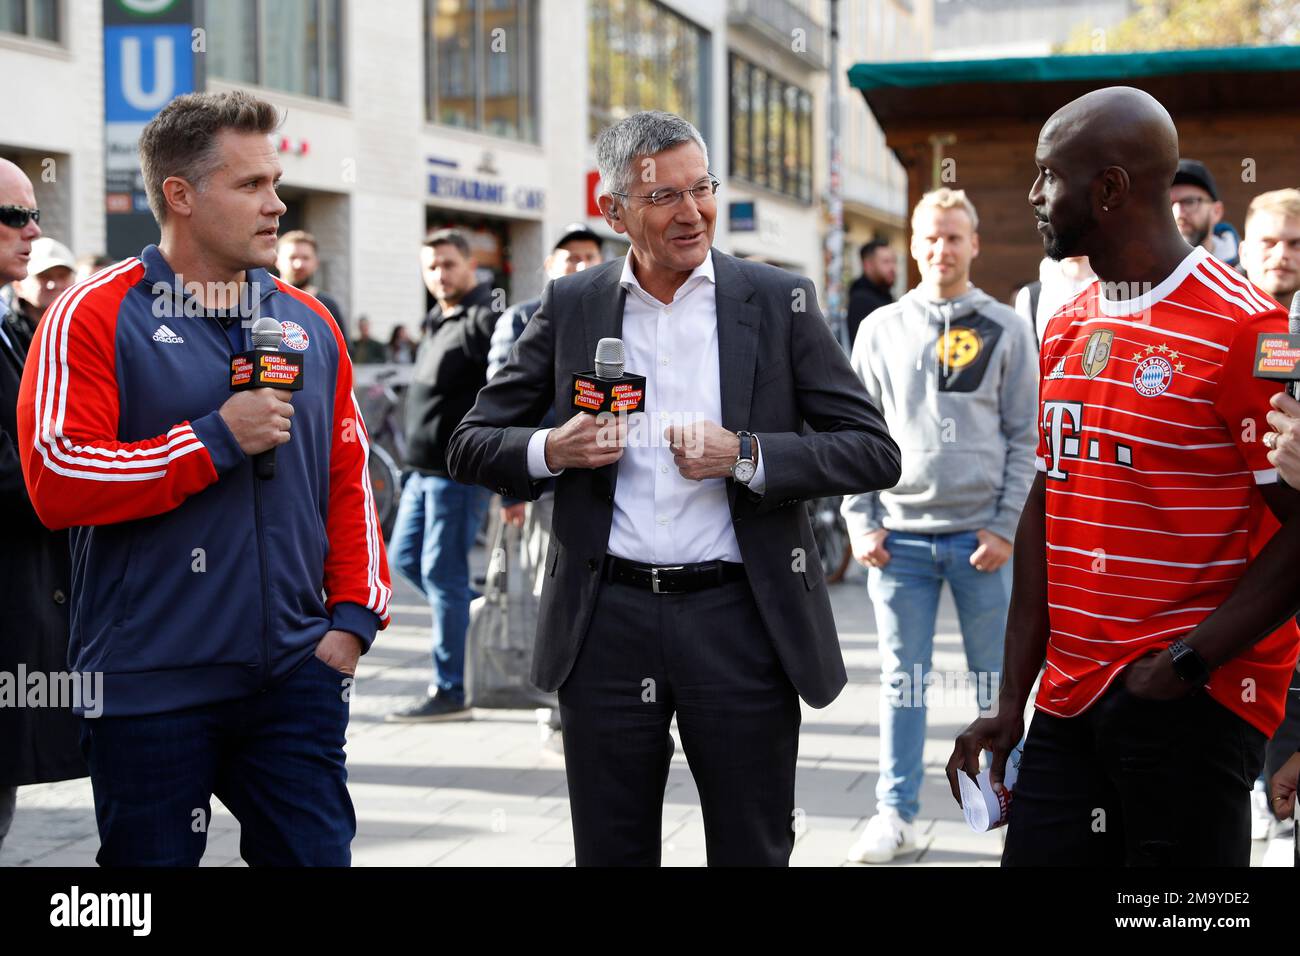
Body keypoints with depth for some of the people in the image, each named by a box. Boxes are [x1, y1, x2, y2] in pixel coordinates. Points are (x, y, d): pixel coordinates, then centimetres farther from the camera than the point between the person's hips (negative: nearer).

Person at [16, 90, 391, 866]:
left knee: (317, 853, 5)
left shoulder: (309, 324, 12)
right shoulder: (96, 317, -5)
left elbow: (349, 480, 15)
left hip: (294, 676, 4)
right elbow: (55, 478, -15)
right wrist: (215, 440, -16)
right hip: (149, 683, -4)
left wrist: (355, 612, 5)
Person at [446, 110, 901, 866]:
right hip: (606, 625, 2)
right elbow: (471, 448, 9)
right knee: (610, 852, 11)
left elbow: (876, 454, -2)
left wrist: (745, 456, -15)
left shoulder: (779, 301, 1)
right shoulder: (570, 306, 5)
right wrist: (551, 451, -12)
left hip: (740, 624, -1)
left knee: (754, 852, 8)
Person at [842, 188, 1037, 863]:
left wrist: (1008, 526, -6)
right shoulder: (881, 329, 8)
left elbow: (1026, 437, 2)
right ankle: (895, 814, 14)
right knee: (902, 679, 6)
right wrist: (860, 520, -1)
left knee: (998, 679, 7)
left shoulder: (1006, 331, 4)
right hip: (899, 535, 1)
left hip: (983, 535, -1)